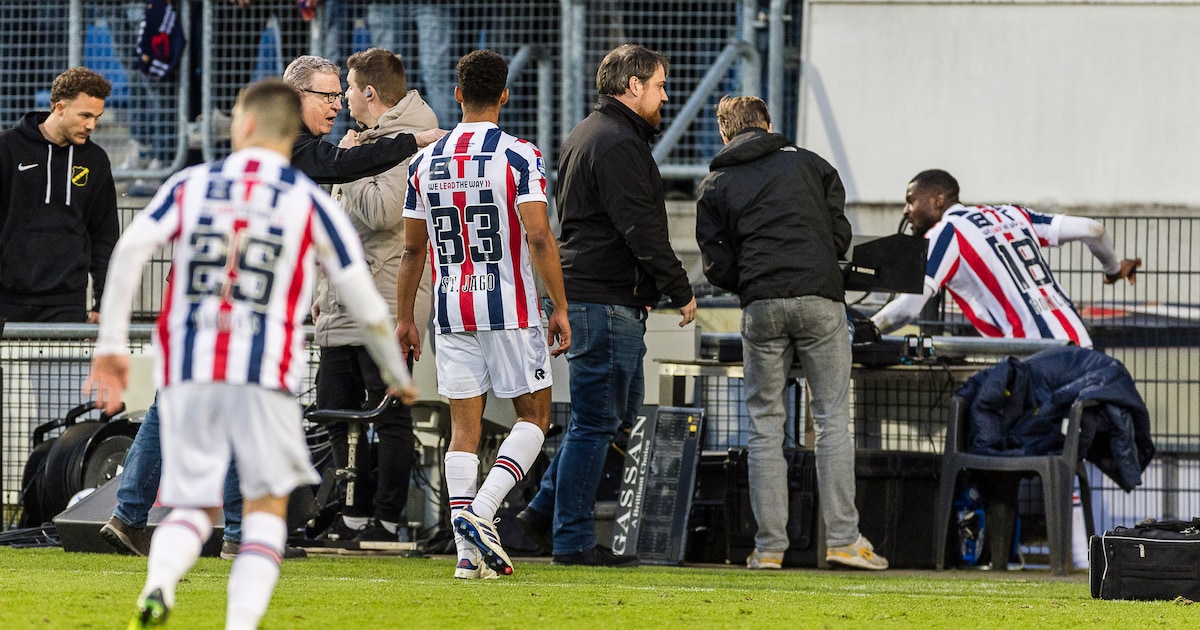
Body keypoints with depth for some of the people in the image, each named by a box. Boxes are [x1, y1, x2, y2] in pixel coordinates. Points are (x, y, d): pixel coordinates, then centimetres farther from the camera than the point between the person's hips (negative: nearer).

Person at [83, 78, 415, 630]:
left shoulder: (189, 185, 10)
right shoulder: (309, 202, 7)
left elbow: (129, 250, -3)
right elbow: (364, 300, 8)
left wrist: (112, 345, -1)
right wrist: (397, 374, 23)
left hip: (188, 374, 2)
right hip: (265, 373, -2)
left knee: (192, 506, 8)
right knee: (266, 507, 9)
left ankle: (159, 584, -23)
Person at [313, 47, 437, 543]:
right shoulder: (370, 140, 19)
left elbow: (383, 212, -27)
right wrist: (326, 288, 24)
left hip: (385, 302, -11)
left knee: (388, 413, -5)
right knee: (335, 408, 12)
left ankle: (386, 519, -3)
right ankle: (355, 515, 18)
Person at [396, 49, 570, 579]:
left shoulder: (425, 162, 5)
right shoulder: (519, 158, -8)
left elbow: (413, 248, 10)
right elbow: (539, 237, -15)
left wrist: (404, 317, 18)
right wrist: (560, 308, -8)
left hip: (451, 312, 4)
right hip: (511, 311, -4)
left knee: (464, 427, 7)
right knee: (533, 417, 9)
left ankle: (467, 551, -2)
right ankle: (481, 511, -11)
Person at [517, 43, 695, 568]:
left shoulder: (585, 136, 20)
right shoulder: (617, 144, -15)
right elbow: (642, 229, -20)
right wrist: (680, 290, -13)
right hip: (606, 300, -11)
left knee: (618, 410, 17)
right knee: (597, 421, -5)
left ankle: (546, 511, 17)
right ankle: (573, 540, -2)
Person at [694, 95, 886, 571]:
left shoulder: (715, 186, 11)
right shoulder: (809, 164, 13)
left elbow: (718, 267, 5)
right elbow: (840, 235, 11)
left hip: (760, 308, 0)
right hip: (820, 299, 0)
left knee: (765, 425, 7)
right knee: (832, 419, 3)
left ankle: (769, 545, 3)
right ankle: (843, 538, -3)